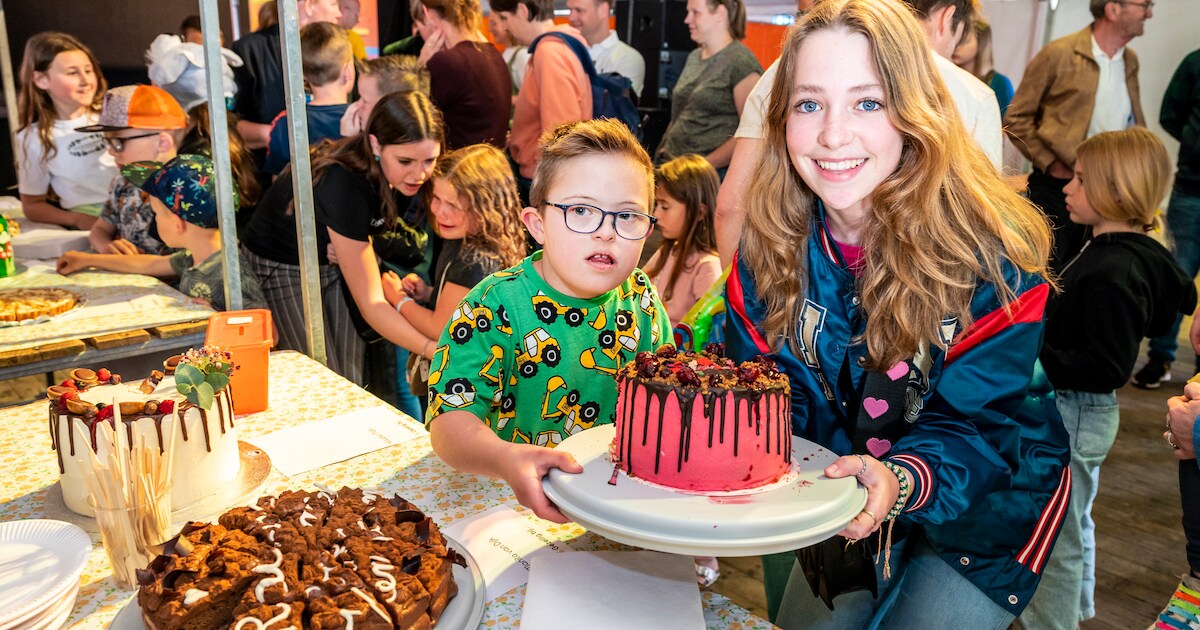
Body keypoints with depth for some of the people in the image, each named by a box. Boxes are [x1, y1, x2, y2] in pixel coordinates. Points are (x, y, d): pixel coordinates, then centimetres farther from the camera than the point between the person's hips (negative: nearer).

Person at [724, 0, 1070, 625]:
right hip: (845, 505, 4)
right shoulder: (772, 242, -16)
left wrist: (901, 481, -44)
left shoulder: (990, 251, -26)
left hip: (984, 509, -3)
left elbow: (975, 423, -23)